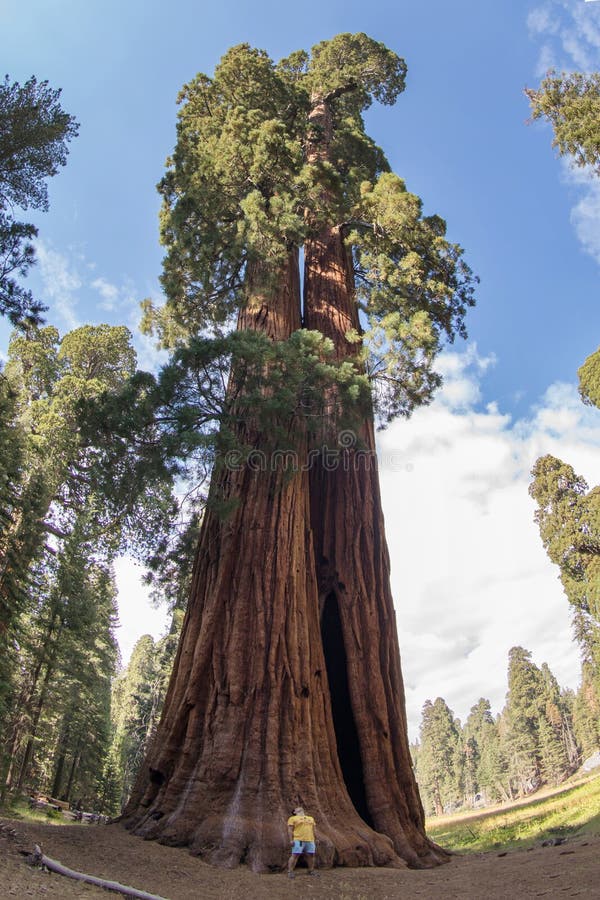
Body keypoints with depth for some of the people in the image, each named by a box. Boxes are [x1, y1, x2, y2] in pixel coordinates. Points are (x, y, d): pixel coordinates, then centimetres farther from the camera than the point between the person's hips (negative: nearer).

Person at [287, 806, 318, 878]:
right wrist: (291, 840, -11)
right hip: (298, 840, -5)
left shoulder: (311, 818, 22)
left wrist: (315, 840, 17)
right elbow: (290, 830, -2)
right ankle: (290, 872, -3)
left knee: (311, 855, 5)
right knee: (295, 855, -9)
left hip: (310, 840, 5)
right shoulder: (293, 818, 5)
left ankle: (311, 871, 19)